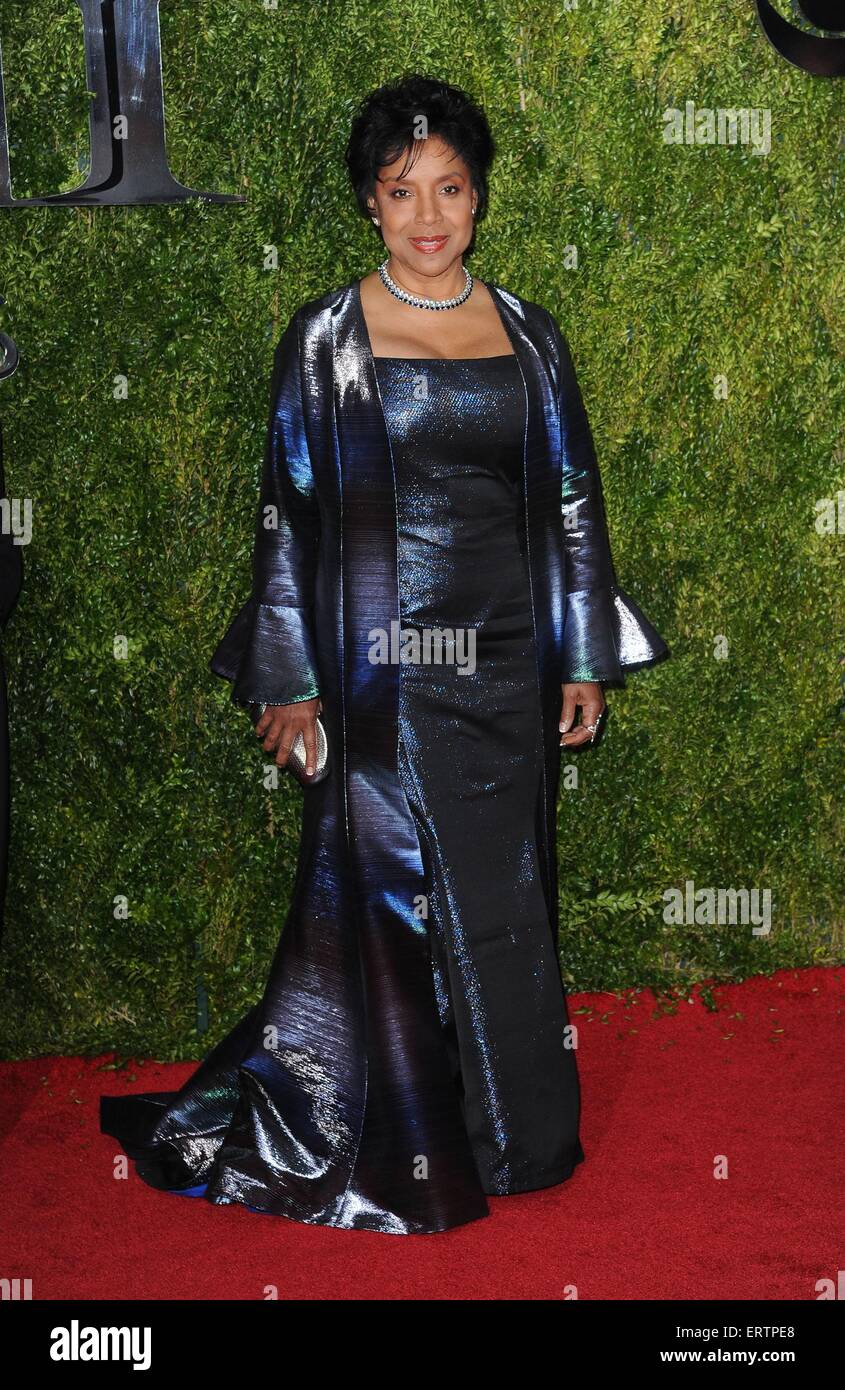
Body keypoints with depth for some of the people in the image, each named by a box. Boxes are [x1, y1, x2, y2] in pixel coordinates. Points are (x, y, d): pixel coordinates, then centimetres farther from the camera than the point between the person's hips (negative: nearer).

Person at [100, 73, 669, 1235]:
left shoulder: (526, 335, 7)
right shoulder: (327, 337, -2)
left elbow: (571, 500, 10)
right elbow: (291, 514, -2)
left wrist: (583, 659, 7)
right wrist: (291, 683, -5)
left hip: (503, 658, 3)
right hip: (384, 667, -3)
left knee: (502, 899, 11)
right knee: (388, 889, 4)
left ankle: (510, 1134, 28)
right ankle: (390, 1147, 21)